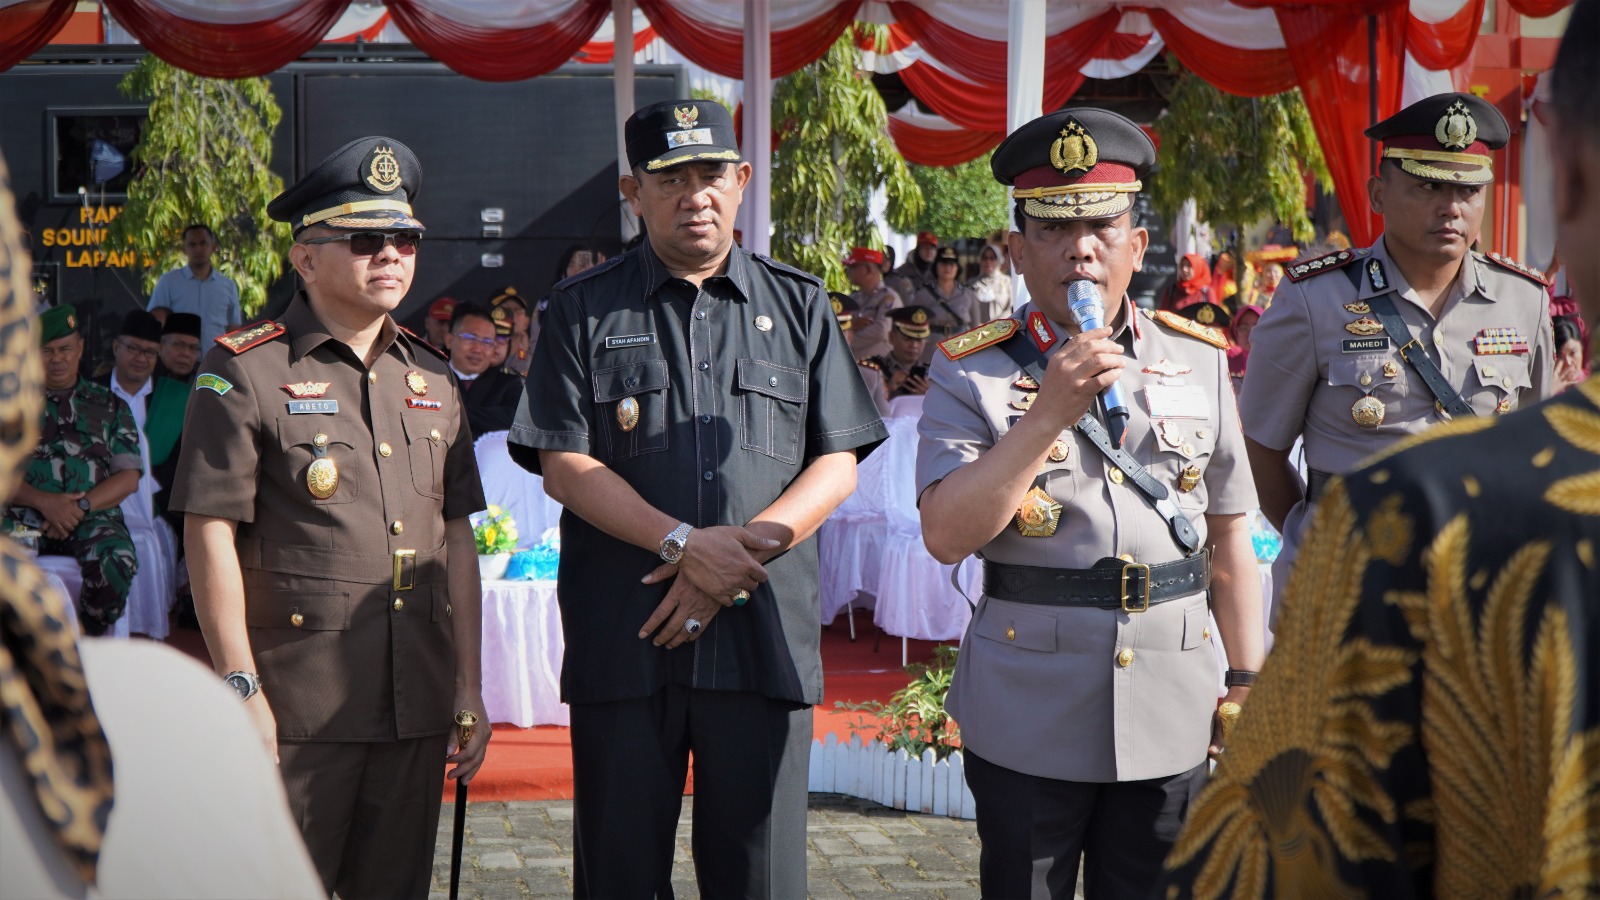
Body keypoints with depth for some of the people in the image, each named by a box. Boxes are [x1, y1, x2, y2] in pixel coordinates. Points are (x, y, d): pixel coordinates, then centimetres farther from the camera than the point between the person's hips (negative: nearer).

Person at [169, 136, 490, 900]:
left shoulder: (431, 379, 14)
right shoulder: (244, 371, -4)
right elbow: (210, 534, -8)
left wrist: (469, 686, 12)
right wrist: (242, 687, -13)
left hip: (417, 706, 5)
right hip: (295, 708, -5)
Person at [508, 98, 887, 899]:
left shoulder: (799, 307, 13)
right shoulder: (583, 311, 8)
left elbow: (837, 466, 7)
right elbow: (563, 467, -1)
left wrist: (736, 556, -8)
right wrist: (685, 545, -13)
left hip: (763, 635, 1)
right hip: (621, 642, -1)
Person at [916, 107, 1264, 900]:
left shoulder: (1199, 361, 6)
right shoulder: (971, 373, -3)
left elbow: (1229, 538, 10)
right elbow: (946, 536, -15)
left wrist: (1247, 679, 8)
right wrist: (1049, 413, -20)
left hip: (1170, 713, 2)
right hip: (1026, 714, -2)